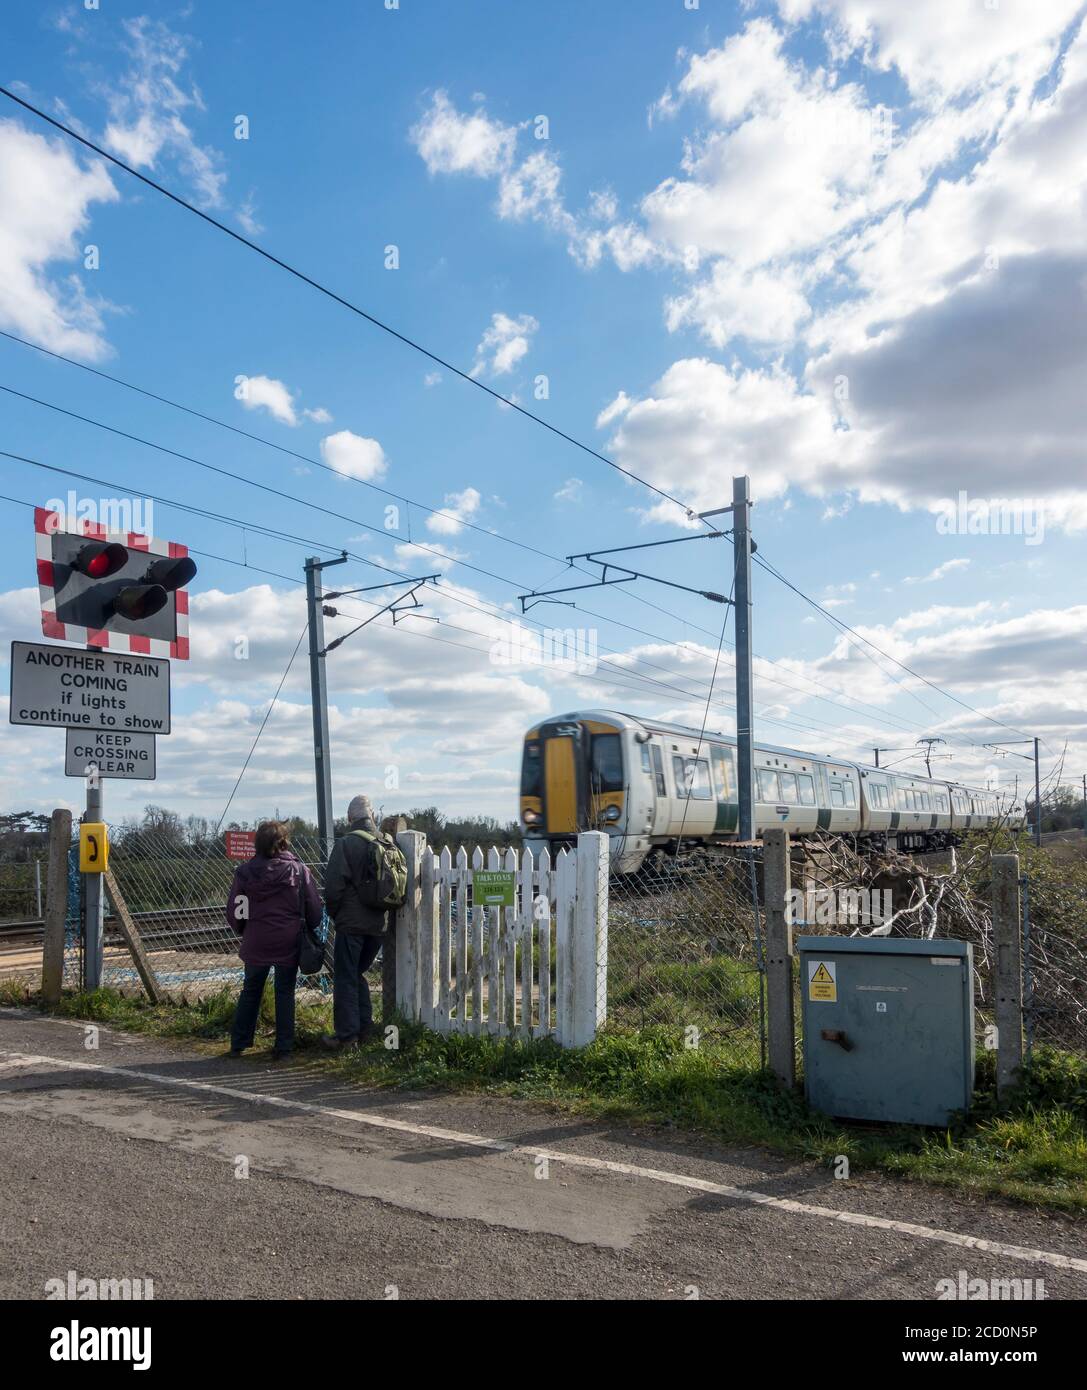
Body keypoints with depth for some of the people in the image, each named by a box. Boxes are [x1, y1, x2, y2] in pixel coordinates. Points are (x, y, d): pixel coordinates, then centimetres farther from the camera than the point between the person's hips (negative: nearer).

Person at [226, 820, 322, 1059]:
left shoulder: (245, 871, -4)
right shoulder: (298, 869, -8)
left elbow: (233, 912, 1)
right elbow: (314, 907, -5)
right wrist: (311, 930, 13)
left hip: (256, 943, 1)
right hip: (288, 943, -1)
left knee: (251, 991, 18)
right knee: (285, 992, 10)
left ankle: (238, 1044, 23)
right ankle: (283, 1047, 12)